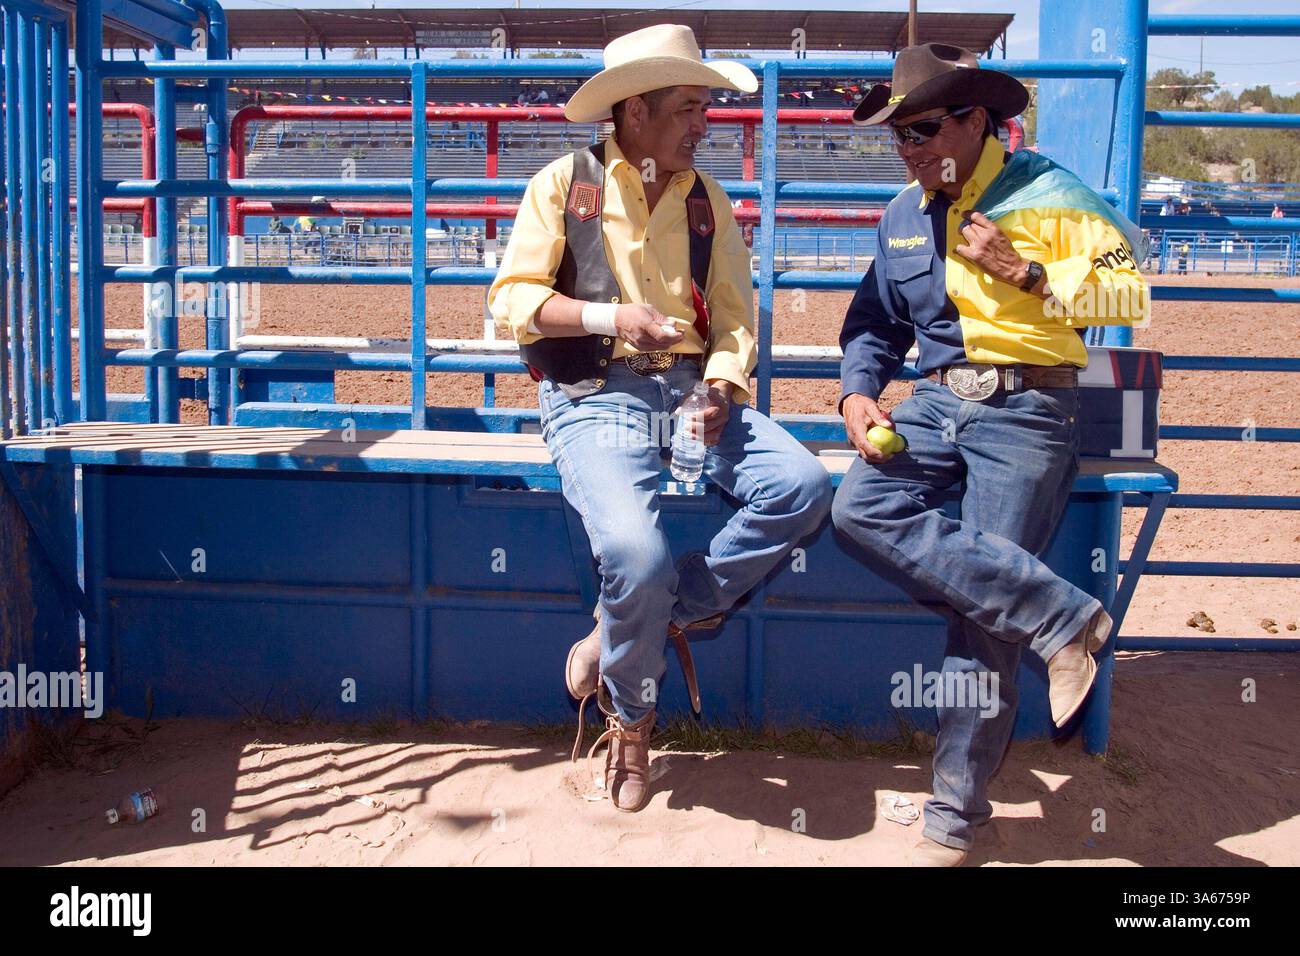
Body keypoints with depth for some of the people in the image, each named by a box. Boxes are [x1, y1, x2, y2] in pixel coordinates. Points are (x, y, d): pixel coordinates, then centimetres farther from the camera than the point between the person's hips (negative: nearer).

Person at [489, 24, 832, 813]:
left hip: (689, 389, 5)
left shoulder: (707, 201, 15)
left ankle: (659, 617, -4)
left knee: (804, 487, -21)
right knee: (636, 552, -30)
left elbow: (734, 314, 9)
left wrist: (723, 385, -11)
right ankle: (631, 720, 1)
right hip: (595, 398, -4)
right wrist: (609, 316, -15)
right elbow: (512, 300, -2)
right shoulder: (563, 184, 4)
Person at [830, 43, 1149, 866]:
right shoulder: (904, 215, 17)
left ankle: (957, 813, 3)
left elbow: (1131, 293, -7)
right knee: (861, 507, -24)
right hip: (936, 401, 6)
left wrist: (1026, 274, -17)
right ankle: (1062, 616, -19)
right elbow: (875, 320, 21)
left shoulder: (1046, 193, -2)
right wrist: (858, 392, 3)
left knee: (983, 615, -10)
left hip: (1027, 410, -6)